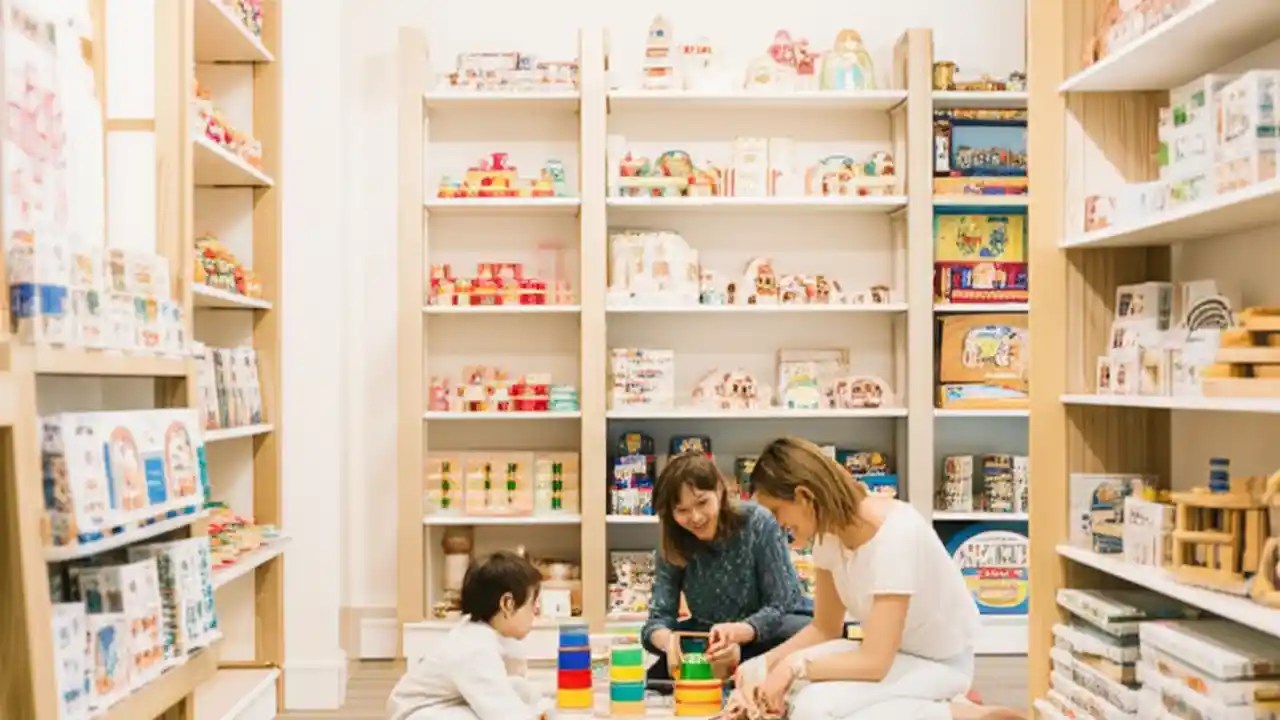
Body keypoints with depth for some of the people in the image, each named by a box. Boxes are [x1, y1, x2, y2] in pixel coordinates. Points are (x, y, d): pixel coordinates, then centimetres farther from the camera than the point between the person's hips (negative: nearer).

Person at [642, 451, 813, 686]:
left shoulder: (758, 523, -22)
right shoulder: (673, 545, -12)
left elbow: (778, 606, -21)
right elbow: (658, 617, -16)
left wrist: (737, 632, -42)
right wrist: (668, 639, -42)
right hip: (713, 637, 3)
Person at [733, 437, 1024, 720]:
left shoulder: (894, 534, -30)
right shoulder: (830, 530, -7)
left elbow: (874, 662, -30)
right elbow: (825, 628, 3)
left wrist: (795, 665, -22)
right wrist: (764, 663, -10)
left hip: (939, 662, -8)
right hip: (886, 652, 8)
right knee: (759, 675, -13)